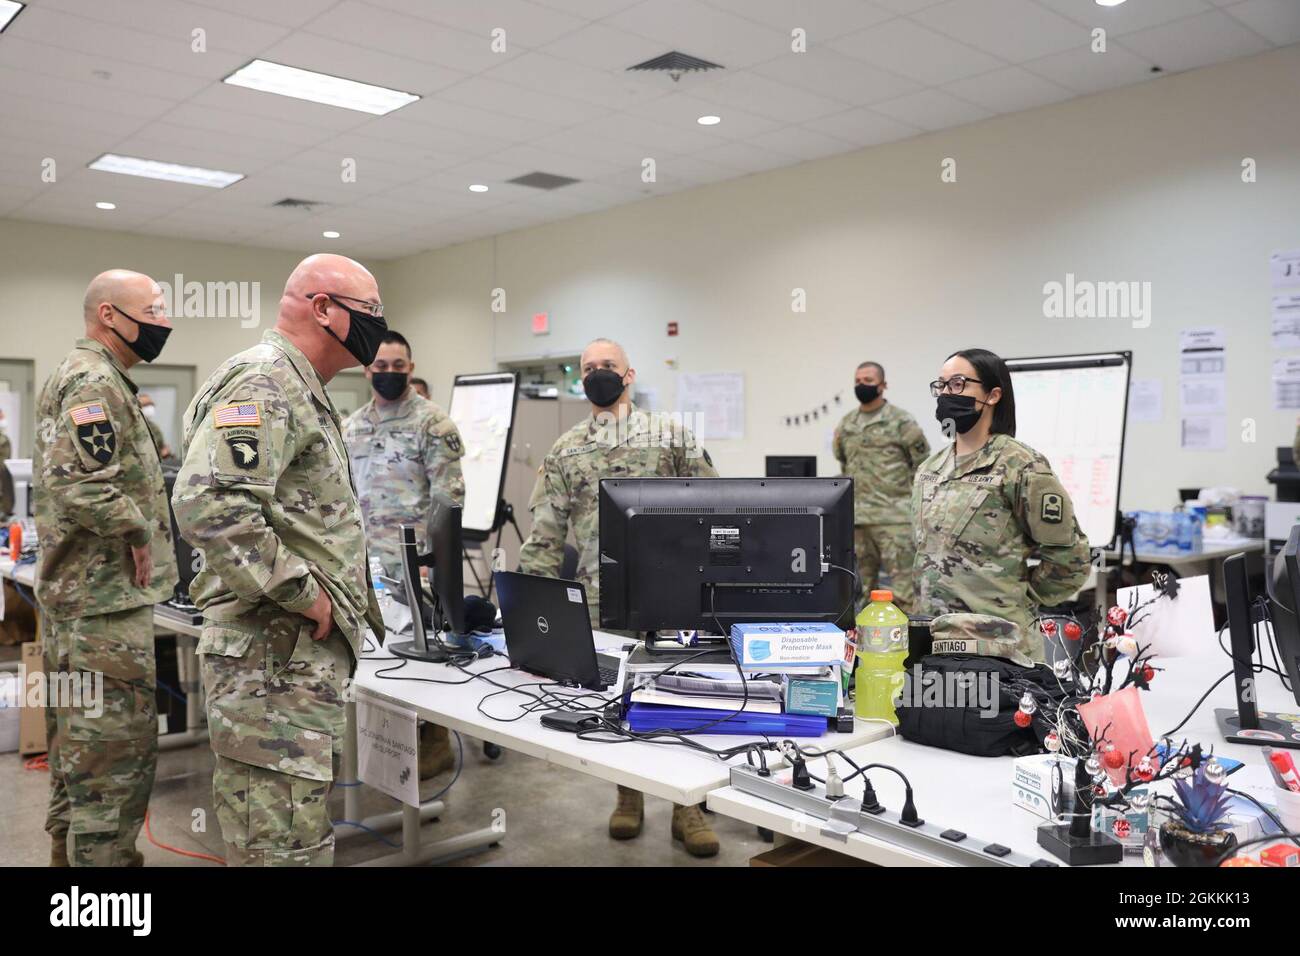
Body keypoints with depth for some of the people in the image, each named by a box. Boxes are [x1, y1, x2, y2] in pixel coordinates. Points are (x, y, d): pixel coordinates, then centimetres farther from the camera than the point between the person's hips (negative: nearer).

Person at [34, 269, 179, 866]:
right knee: (116, 759, -5)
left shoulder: (78, 376, 17)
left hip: (72, 595, 11)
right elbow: (80, 483, -29)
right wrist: (140, 533, -17)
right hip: (106, 601, -11)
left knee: (79, 749, 20)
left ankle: (71, 853, 32)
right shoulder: (95, 382, -16)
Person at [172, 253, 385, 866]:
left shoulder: (297, 387, 19)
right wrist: (302, 592, -21)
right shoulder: (263, 381, -14)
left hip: (303, 653, 11)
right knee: (284, 845, -3)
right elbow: (208, 504, -28)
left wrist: (340, 582, 18)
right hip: (276, 655, -11)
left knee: (300, 827, 20)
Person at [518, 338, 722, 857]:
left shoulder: (671, 434, 3)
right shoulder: (565, 450, 9)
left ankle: (686, 807, 11)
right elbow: (545, 533, 6)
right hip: (603, 598, 2)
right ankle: (628, 797, 25)